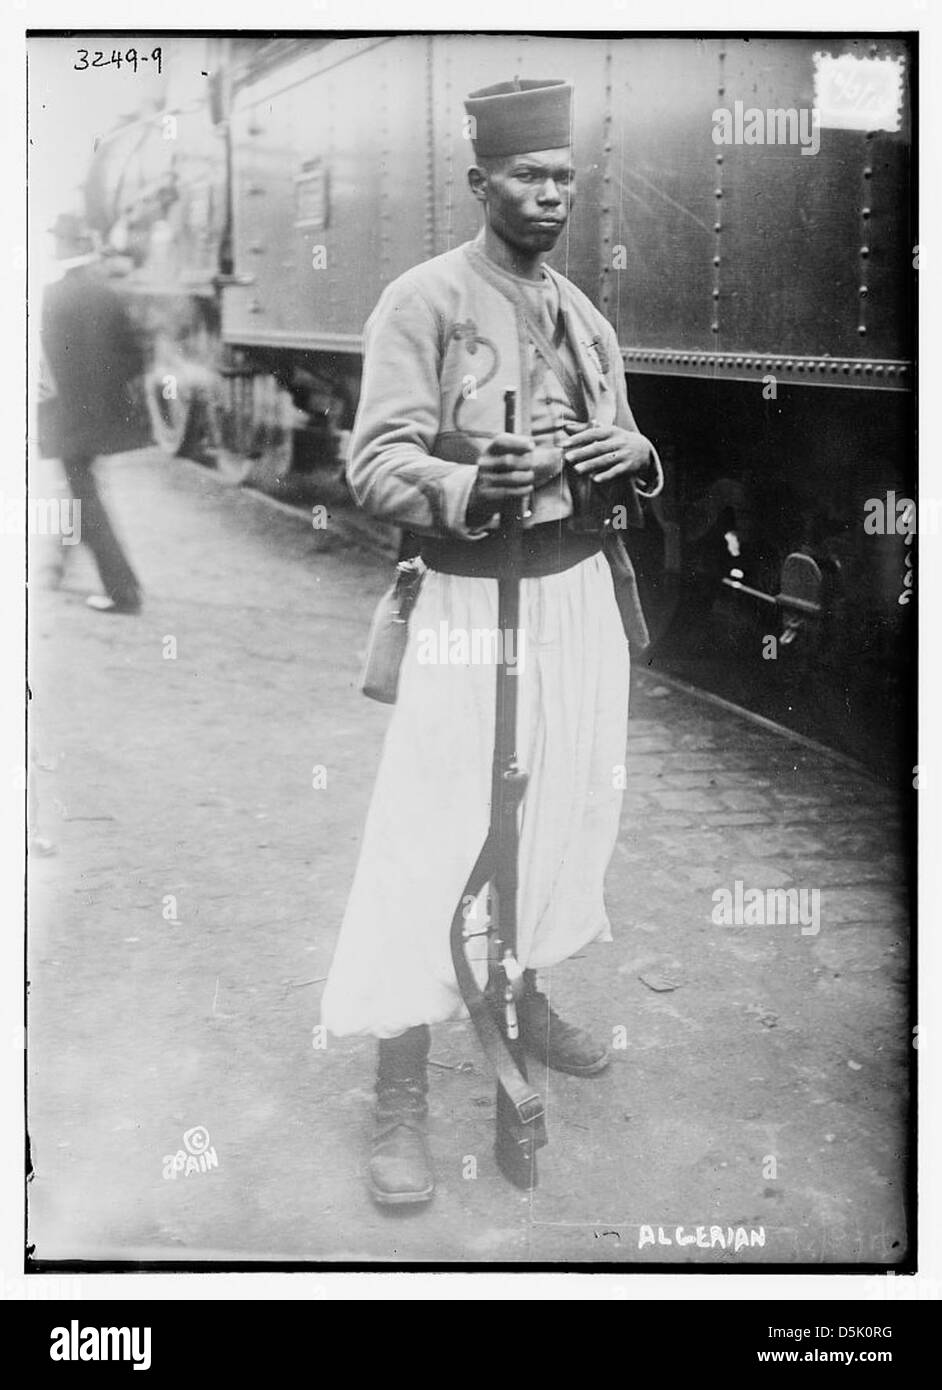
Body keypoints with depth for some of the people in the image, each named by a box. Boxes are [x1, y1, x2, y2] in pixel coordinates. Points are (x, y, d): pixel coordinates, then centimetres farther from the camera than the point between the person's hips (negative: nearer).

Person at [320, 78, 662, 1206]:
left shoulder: (584, 316, 13)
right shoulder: (423, 301, -7)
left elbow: (623, 456, 19)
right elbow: (376, 464, -14)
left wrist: (634, 459, -5)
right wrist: (473, 485, -33)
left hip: (580, 593, 7)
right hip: (471, 602, -6)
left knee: (563, 811, 14)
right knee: (429, 845, -5)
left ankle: (526, 999, 37)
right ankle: (400, 1095, 6)